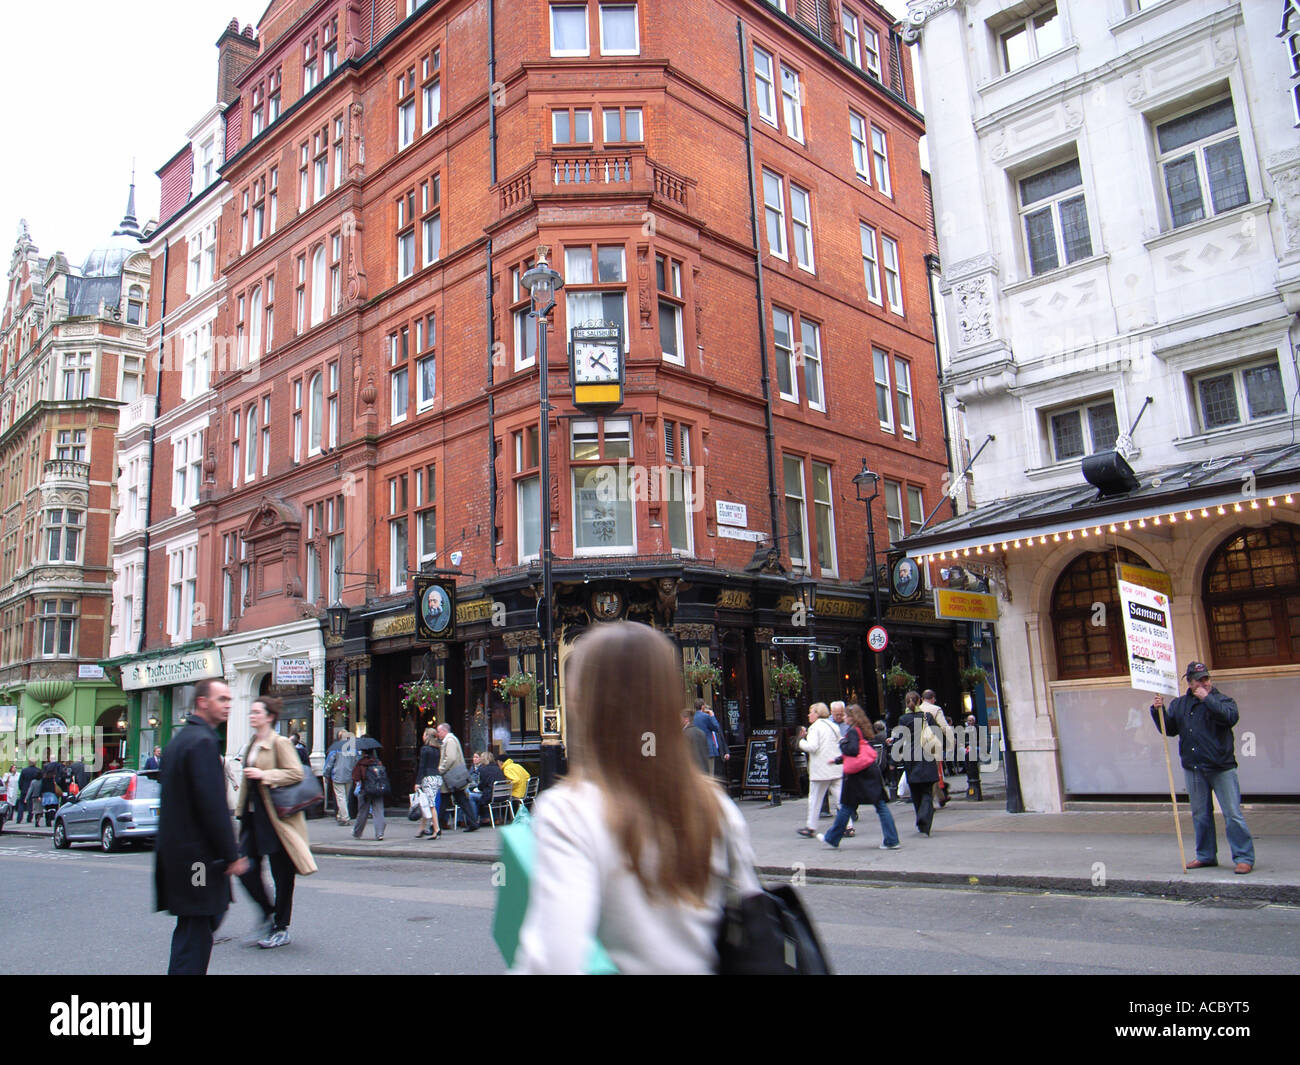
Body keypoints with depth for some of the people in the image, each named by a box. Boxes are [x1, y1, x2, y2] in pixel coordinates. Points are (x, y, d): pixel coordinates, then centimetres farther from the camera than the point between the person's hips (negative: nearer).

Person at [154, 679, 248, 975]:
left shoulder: (180, 737, 14)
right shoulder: (203, 741, -18)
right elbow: (212, 804, -22)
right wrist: (232, 856, -17)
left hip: (176, 848, 10)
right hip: (197, 854, -10)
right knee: (195, 931, -3)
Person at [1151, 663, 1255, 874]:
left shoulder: (1222, 700, 0)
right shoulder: (1179, 704, 11)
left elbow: (1231, 717, -20)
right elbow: (1170, 729, 12)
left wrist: (1207, 699, -19)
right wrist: (1159, 711, -2)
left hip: (1221, 767, -4)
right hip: (1193, 769, 4)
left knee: (1233, 814, -6)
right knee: (1200, 815, 12)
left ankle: (1244, 858, 3)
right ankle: (1206, 855, 23)